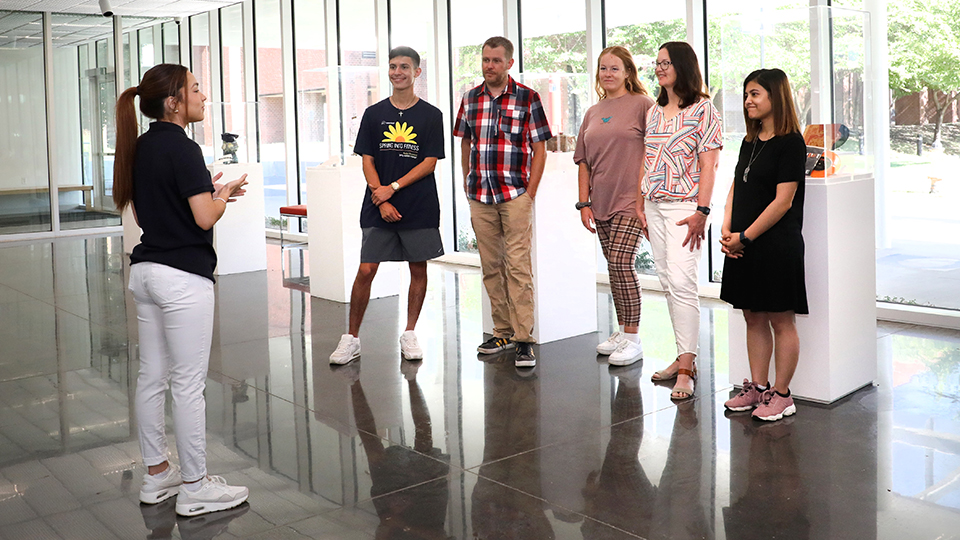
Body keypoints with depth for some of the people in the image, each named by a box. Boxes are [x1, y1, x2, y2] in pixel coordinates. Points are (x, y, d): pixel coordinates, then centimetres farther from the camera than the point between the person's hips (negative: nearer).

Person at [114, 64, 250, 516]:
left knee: (152, 377, 14)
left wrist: (206, 189, 15)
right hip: (182, 276, -9)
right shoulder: (182, 148, -15)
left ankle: (157, 474, 25)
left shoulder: (140, 148, 11)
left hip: (145, 271, 9)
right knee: (188, 384, -1)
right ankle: (194, 487, 8)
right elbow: (205, 218, -19)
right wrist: (224, 192, 2)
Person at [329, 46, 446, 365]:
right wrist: (382, 200, -9)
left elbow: (429, 163, -4)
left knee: (418, 269, 6)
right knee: (365, 271, -3)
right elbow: (367, 162, 5)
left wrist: (392, 188, -12)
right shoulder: (374, 114, 8)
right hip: (379, 207, 1)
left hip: (420, 207, 0)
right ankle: (351, 339, 7)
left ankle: (409, 334, 21)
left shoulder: (431, 115, 2)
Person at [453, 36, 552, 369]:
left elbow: (539, 149, -1)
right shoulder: (470, 99, 11)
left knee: (518, 266, -7)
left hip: (516, 195, -4)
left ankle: (524, 338, -3)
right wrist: (467, 182, 10)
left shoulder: (527, 98, -1)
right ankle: (502, 332, 19)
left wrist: (530, 193, -7)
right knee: (490, 267, 8)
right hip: (480, 197, 4)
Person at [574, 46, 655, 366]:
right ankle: (622, 330, 22)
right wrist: (584, 202, 9)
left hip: (631, 200, -6)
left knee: (621, 263, -13)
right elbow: (584, 161, 16)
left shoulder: (642, 104, -2)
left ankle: (633, 339, -5)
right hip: (601, 202, 6)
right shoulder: (593, 113, 15)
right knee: (614, 265, 10)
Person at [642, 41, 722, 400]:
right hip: (654, 205, 7)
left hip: (684, 205, -7)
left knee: (681, 282, -14)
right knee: (668, 283, 9)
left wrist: (702, 211, -17)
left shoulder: (703, 109, -5)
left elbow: (708, 164, -10)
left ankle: (686, 369, -12)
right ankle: (684, 356, 19)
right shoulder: (654, 112, 16)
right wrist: (641, 204, 14)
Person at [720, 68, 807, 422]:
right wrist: (726, 231, -1)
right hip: (743, 246, 8)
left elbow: (783, 201, -15)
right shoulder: (750, 142, 13)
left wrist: (744, 236, -13)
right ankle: (757, 387, 24)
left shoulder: (791, 143, -10)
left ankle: (781, 395, 11)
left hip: (777, 246, -8)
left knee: (781, 321, 2)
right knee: (753, 318, 13)